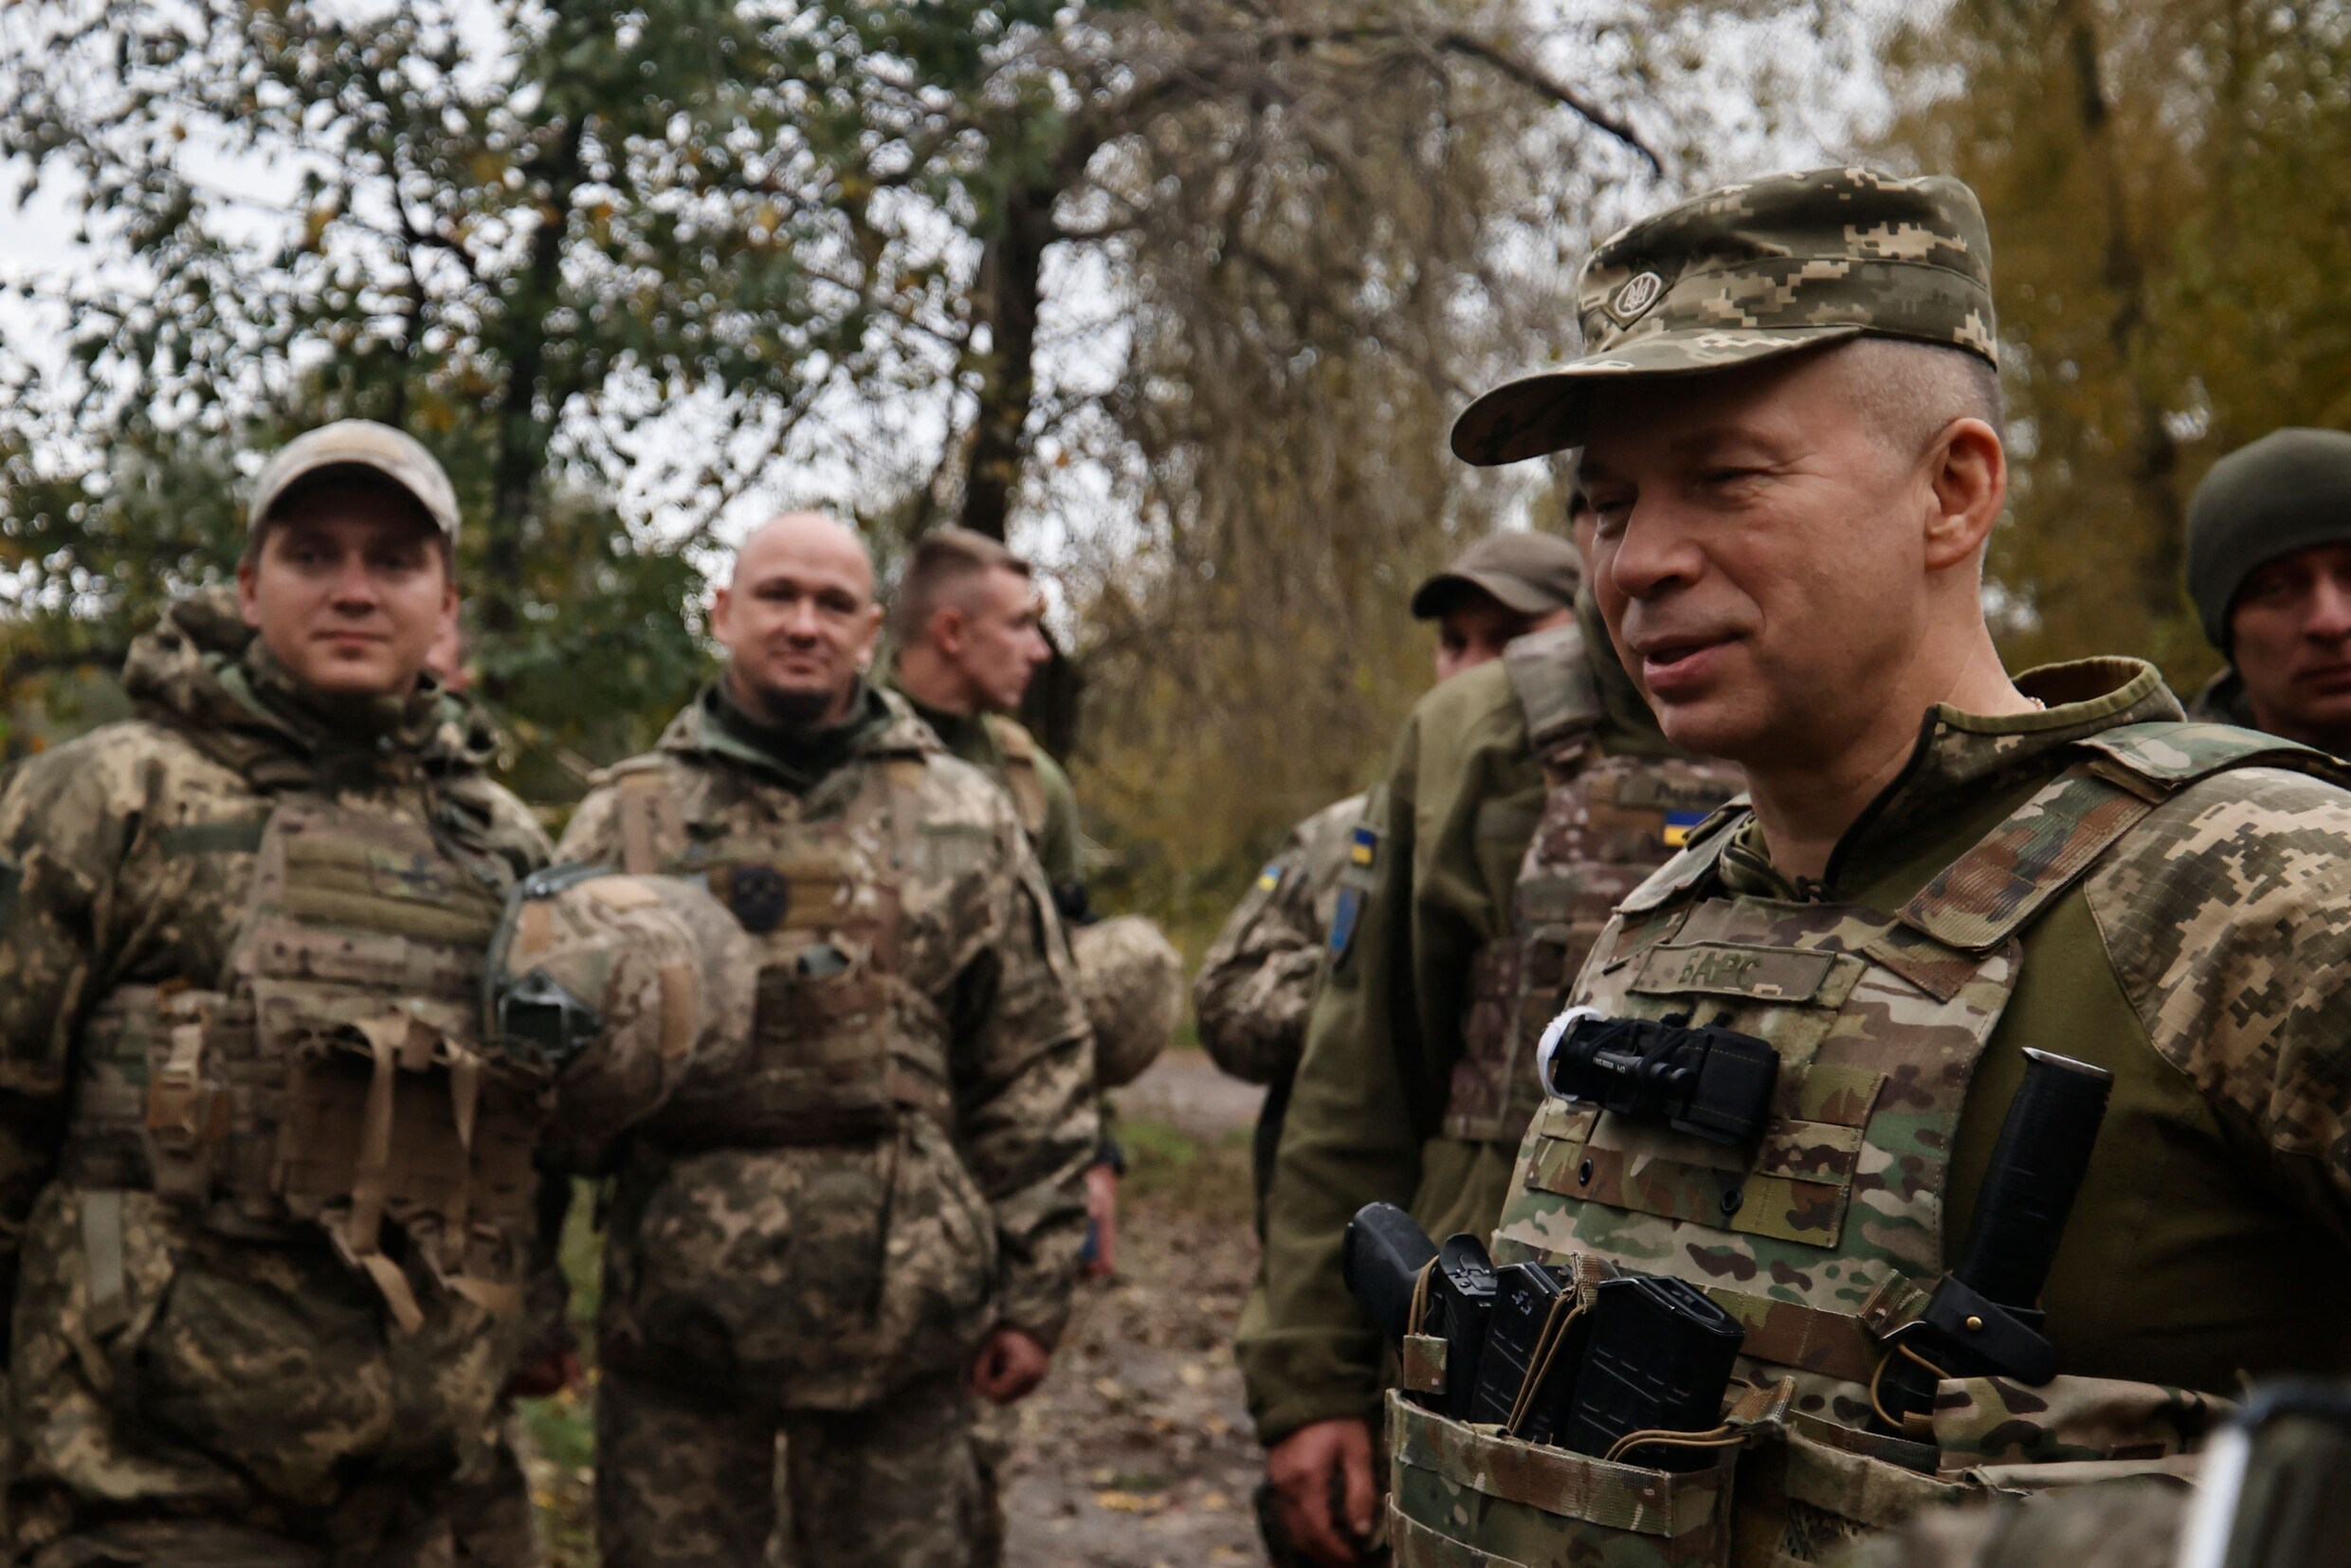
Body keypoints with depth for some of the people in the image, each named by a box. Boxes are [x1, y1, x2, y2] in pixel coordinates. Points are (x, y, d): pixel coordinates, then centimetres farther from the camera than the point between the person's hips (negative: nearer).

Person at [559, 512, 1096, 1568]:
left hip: (900, 1320, 0)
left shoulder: (967, 821, 6)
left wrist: (1033, 1294, 2)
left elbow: (1038, 1069, 6)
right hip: (672, 1323, 0)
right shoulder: (624, 820, 7)